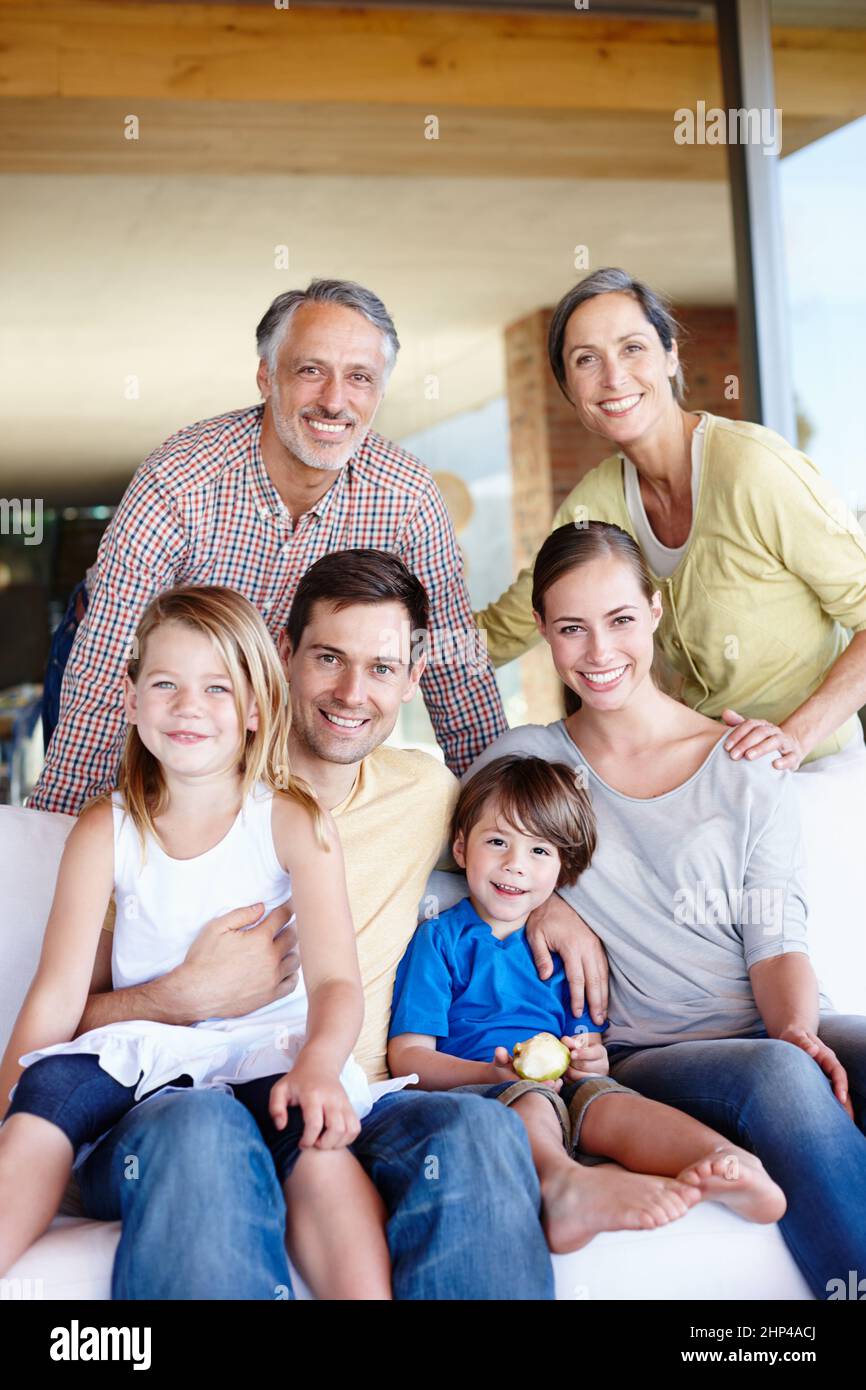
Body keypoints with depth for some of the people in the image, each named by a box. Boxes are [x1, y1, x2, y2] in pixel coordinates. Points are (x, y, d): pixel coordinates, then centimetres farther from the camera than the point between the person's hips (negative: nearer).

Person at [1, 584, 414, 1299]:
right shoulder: (106, 830, 6)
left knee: (316, 1139, -35)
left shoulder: (294, 820, 1)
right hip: (138, 1051, 2)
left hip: (268, 1051, -2)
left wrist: (317, 1066, -32)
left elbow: (336, 979, -9)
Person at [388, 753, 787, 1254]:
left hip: (562, 1088, 4)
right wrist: (496, 1073, -18)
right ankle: (560, 1184, -68)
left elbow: (590, 1049, 24)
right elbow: (408, 1055, -1)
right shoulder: (440, 940, 10)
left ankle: (724, 1161, -55)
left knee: (606, 1098, -29)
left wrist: (590, 1059, -3)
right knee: (529, 1102, -35)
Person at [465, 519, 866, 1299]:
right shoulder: (523, 763, 10)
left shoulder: (748, 768, 10)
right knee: (779, 1076, -36)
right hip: (640, 1055, -1)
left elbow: (776, 937, 5)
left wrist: (799, 1028, -17)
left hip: (775, 1030, 2)